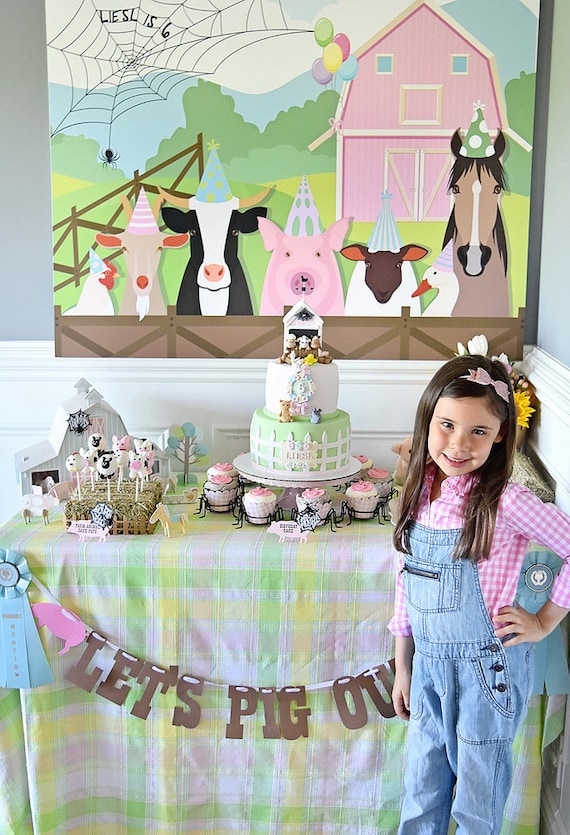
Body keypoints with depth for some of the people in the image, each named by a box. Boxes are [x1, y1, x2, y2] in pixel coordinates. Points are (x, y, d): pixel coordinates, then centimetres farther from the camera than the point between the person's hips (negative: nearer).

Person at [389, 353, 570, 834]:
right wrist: (403, 667, 11)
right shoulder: (420, 493, -3)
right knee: (421, 794, 20)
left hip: (487, 668, -5)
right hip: (429, 665, 5)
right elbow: (407, 582, 6)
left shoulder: (504, 503, -20)